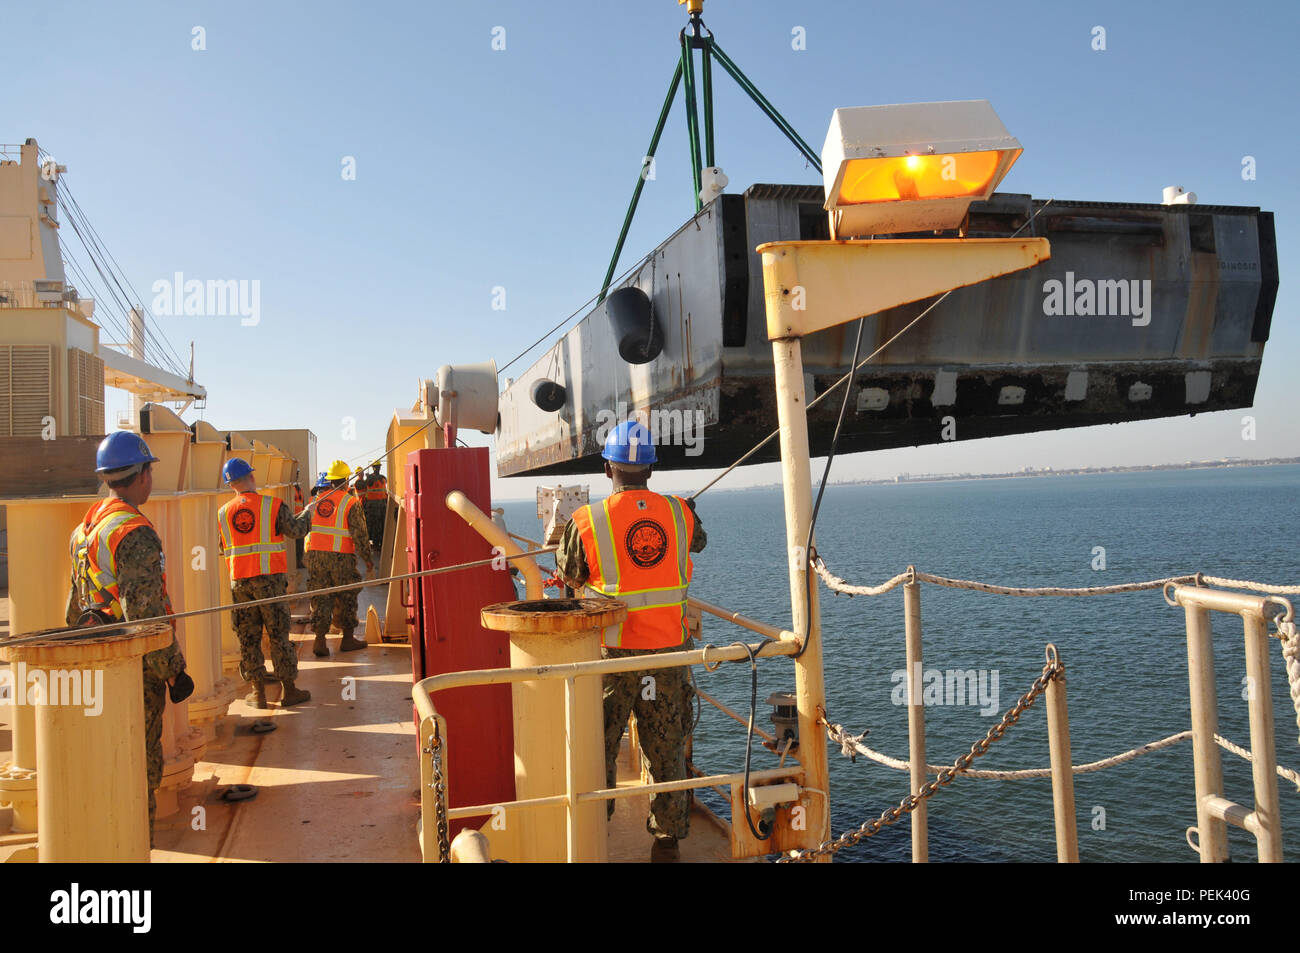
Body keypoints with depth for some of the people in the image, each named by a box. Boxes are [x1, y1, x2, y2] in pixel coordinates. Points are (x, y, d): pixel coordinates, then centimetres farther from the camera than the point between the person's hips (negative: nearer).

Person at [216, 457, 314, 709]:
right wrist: (307, 515, 14)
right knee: (278, 634, 4)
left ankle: (258, 692, 13)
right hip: (269, 578, -3)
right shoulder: (272, 505, -7)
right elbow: (296, 530, -5)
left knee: (248, 636, 9)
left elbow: (222, 549, 13)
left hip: (239, 581, 3)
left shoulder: (223, 513, 6)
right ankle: (289, 690, 9)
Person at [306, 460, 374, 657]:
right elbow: (359, 534, -9)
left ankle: (320, 640, 1)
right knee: (347, 597, 10)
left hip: (315, 554, 4)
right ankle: (347, 639, 18)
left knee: (320, 598, 8)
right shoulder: (350, 502, -7)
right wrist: (368, 558, -1)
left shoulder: (317, 498, 8)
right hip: (340, 556, -4)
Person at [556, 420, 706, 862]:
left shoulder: (587, 521, -11)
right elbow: (698, 542, 20)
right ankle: (668, 837, 24)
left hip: (612, 650, -2)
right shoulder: (679, 513, -3)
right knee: (666, 748, 14)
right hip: (668, 647, 3)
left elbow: (569, 577, 5)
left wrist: (565, 536, 23)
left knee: (599, 744, 13)